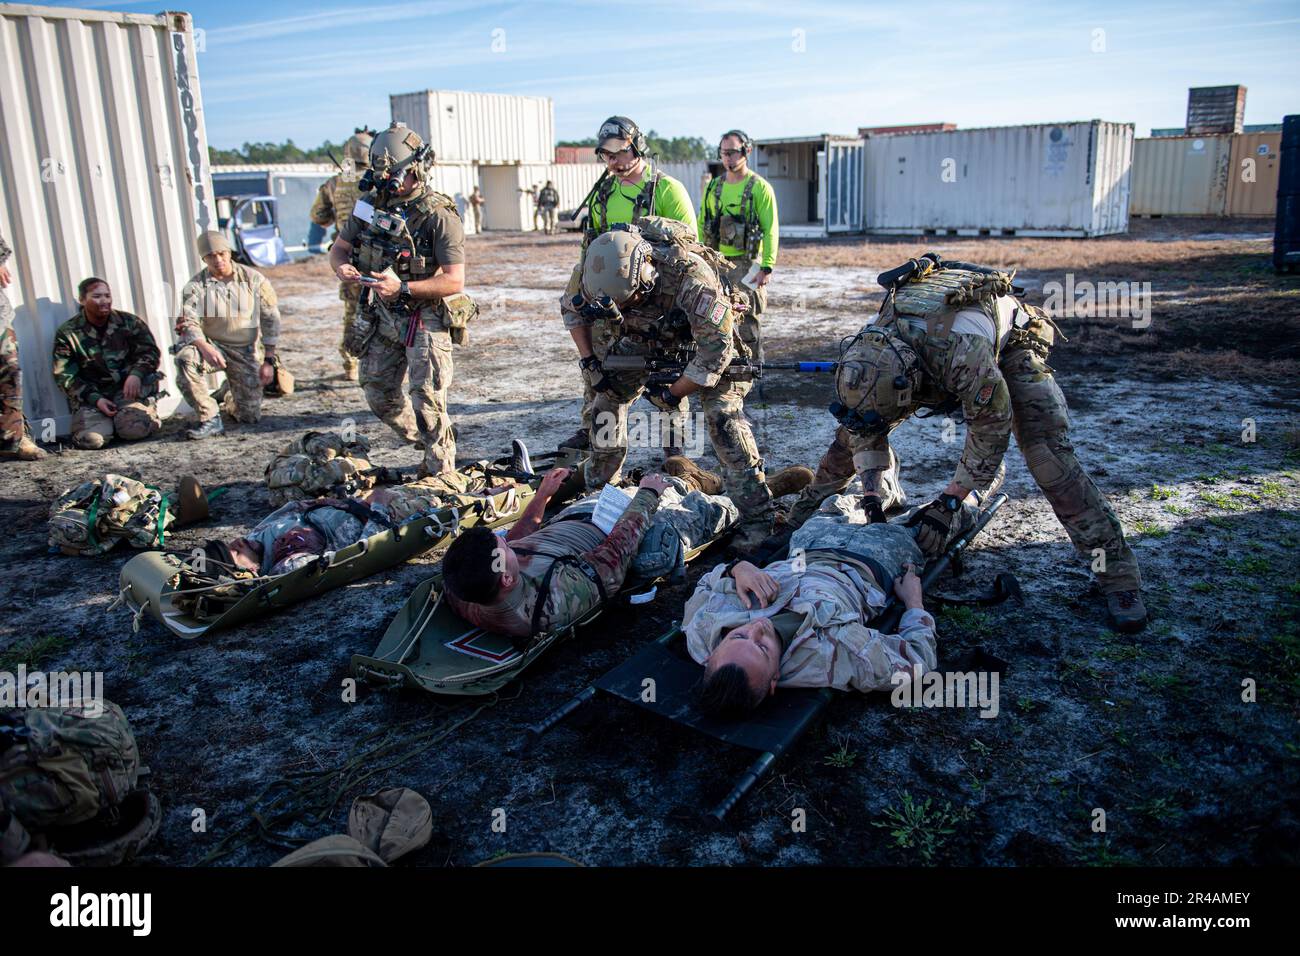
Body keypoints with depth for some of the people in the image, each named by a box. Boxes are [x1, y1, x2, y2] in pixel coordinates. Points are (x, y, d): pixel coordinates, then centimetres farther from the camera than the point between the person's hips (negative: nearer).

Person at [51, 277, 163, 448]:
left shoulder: (128, 322, 6)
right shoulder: (67, 333, 2)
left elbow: (151, 351, 5)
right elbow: (64, 376, 0)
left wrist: (136, 374, -16)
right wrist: (95, 399, -13)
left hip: (128, 389, 0)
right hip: (92, 395, 0)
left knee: (134, 430, -27)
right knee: (91, 438, -24)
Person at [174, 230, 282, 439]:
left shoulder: (254, 279, -5)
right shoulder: (195, 286, -7)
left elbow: (270, 320, -2)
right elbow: (189, 323, -16)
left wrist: (269, 361, -6)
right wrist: (205, 347, -38)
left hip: (246, 351, 0)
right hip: (213, 346, 0)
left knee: (250, 417, -1)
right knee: (185, 358, -36)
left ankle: (231, 394, 38)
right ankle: (210, 419, -24)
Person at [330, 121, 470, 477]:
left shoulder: (439, 215, -15)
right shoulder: (371, 205, 3)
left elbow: (455, 281, -20)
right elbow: (338, 247, 13)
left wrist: (403, 288, -30)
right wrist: (342, 267, -12)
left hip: (425, 318, -7)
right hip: (382, 315, 7)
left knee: (427, 400, -9)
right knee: (378, 395, 13)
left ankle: (441, 474, 5)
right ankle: (428, 442, 35)